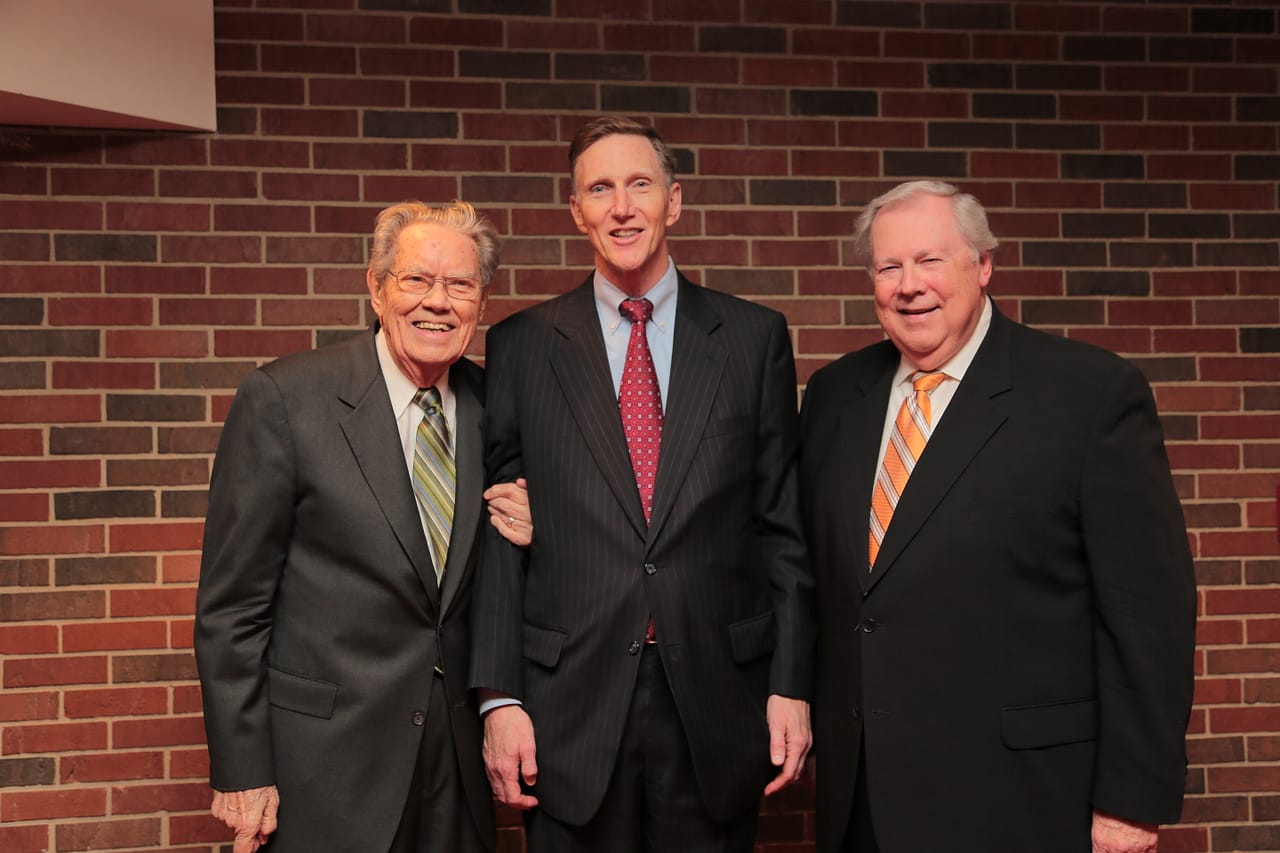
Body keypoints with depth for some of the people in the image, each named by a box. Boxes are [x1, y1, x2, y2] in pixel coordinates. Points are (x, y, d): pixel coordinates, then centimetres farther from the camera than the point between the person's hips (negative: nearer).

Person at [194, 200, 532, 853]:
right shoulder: (282, 398, -11)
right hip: (325, 756, -4)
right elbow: (231, 603, -10)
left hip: (457, 750, 5)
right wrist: (241, 772, -11)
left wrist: (520, 536, -8)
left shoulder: (489, 403, 3)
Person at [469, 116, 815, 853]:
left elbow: (783, 524, 3)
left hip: (717, 704, 1)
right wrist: (499, 697, -3)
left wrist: (791, 684, 0)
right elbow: (500, 533, 1)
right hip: (570, 703, 0)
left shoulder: (754, 337, 3)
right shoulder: (521, 347, 2)